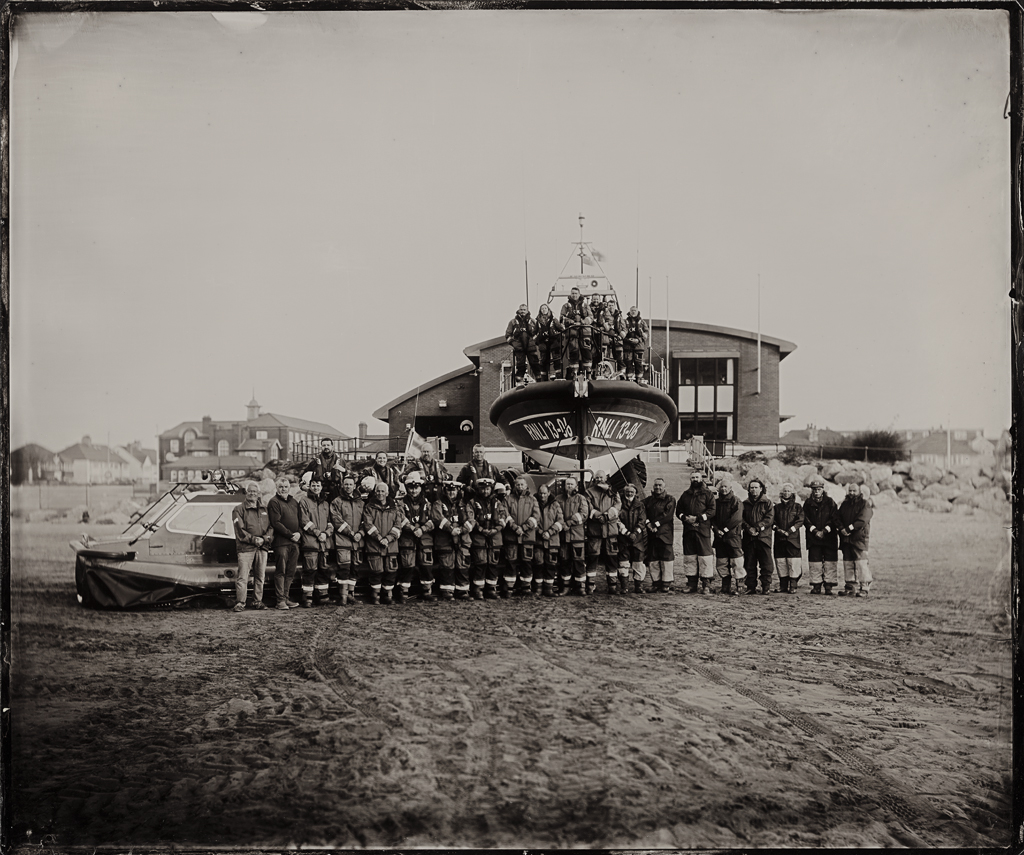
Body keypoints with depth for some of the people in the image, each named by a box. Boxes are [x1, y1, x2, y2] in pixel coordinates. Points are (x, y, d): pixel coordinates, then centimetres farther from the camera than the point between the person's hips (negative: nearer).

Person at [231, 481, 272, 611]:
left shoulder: (264, 510, 17)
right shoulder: (239, 510, 3)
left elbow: (270, 527, 12)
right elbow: (240, 530, -5)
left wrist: (264, 538, -6)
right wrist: (253, 539, -14)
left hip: (262, 547, 4)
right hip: (245, 548, -4)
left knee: (260, 577, 7)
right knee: (242, 577, -9)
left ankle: (258, 602, 16)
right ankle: (240, 603, -7)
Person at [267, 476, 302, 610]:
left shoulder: (294, 502, 18)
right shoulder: (274, 502, -2)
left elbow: (300, 519, 18)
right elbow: (276, 523, -10)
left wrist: (299, 533, -1)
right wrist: (290, 535, -13)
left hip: (294, 542, 6)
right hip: (281, 542, -6)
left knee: (291, 572, 7)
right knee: (281, 571, -5)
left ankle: (286, 598, 14)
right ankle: (281, 600, -3)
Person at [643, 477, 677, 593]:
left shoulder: (670, 500, 6)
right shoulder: (648, 500, 18)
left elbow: (668, 515, -6)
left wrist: (656, 524, -13)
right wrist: (648, 523, -11)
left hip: (665, 534, -4)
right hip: (651, 534, 4)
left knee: (666, 558, -8)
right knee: (653, 560, 3)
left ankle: (666, 585, -5)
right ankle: (655, 584, 9)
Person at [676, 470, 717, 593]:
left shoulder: (708, 494, 4)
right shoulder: (685, 495, 18)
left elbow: (712, 511, -6)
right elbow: (678, 510, 18)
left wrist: (698, 518, -14)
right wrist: (685, 517, -3)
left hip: (703, 529, -5)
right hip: (688, 530, 5)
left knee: (705, 556, -8)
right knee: (689, 557, 5)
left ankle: (706, 584, -4)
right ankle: (691, 584, 11)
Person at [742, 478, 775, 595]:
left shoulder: (767, 502, 6)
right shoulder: (745, 504, 14)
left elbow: (769, 518, -5)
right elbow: (741, 519, 6)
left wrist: (757, 528, -15)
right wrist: (749, 528, -12)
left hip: (763, 537, -3)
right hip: (748, 538, 3)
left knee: (766, 563, -4)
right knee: (749, 564, 3)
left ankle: (766, 587, 0)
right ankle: (751, 587, 8)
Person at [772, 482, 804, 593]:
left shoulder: (797, 507, 9)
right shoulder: (777, 507, 16)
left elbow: (800, 521, -2)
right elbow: (772, 521, 11)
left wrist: (790, 530, -13)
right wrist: (777, 529, -10)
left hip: (793, 539, -3)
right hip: (779, 539, 3)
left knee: (793, 563, -9)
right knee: (780, 563, 0)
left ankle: (793, 587, -6)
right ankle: (783, 586, 6)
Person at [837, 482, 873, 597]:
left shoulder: (865, 504, -1)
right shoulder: (845, 504, 18)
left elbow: (862, 520, -13)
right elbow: (838, 517, 11)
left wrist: (849, 528, -17)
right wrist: (842, 529, -8)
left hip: (860, 537, -6)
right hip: (846, 538, 6)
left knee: (861, 562, -11)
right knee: (848, 562, 7)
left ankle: (864, 587, -8)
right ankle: (850, 587, 14)